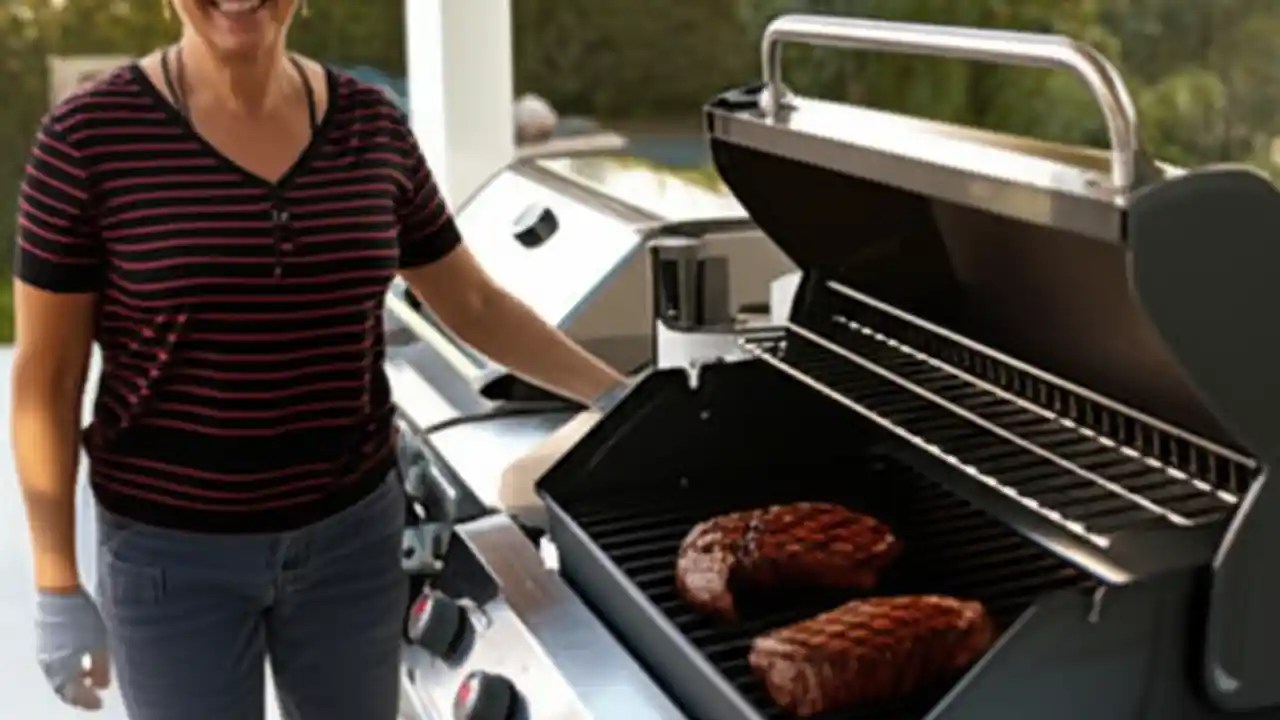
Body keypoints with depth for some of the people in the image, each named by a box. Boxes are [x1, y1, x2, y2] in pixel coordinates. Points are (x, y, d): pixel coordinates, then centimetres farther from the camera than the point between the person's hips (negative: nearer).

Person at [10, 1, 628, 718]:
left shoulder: (371, 127, -3)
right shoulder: (90, 134, -12)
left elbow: (476, 304, 8)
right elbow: (46, 376, -6)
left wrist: (620, 396, 3)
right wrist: (59, 589, -5)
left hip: (353, 532, 3)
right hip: (172, 553, -3)